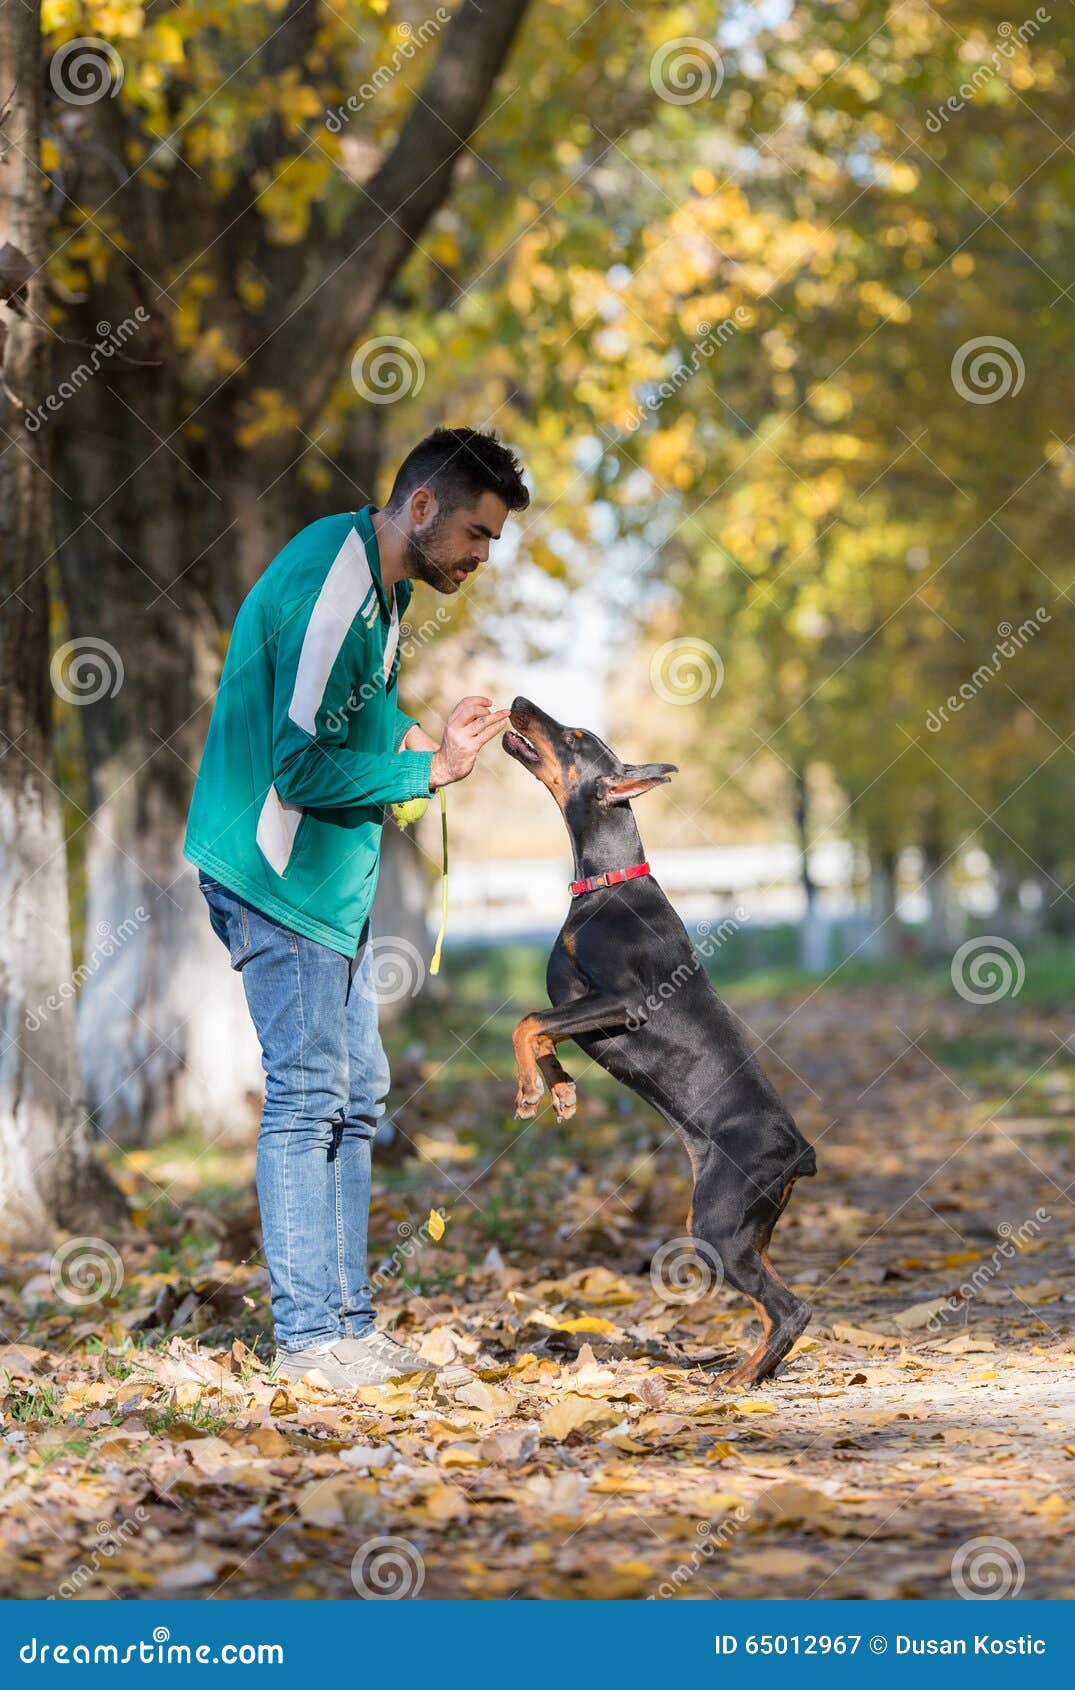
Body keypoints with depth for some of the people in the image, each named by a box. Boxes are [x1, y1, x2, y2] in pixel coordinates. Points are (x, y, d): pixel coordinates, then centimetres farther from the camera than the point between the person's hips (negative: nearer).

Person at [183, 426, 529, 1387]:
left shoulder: (380, 581, 11)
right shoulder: (328, 589, -22)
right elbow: (301, 767, -25)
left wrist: (423, 739, 1)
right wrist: (428, 771, -16)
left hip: (334, 876, 10)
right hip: (279, 874, -10)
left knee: (354, 1098, 11)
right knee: (307, 1099, -8)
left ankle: (349, 1325, 15)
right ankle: (307, 1336, -2)